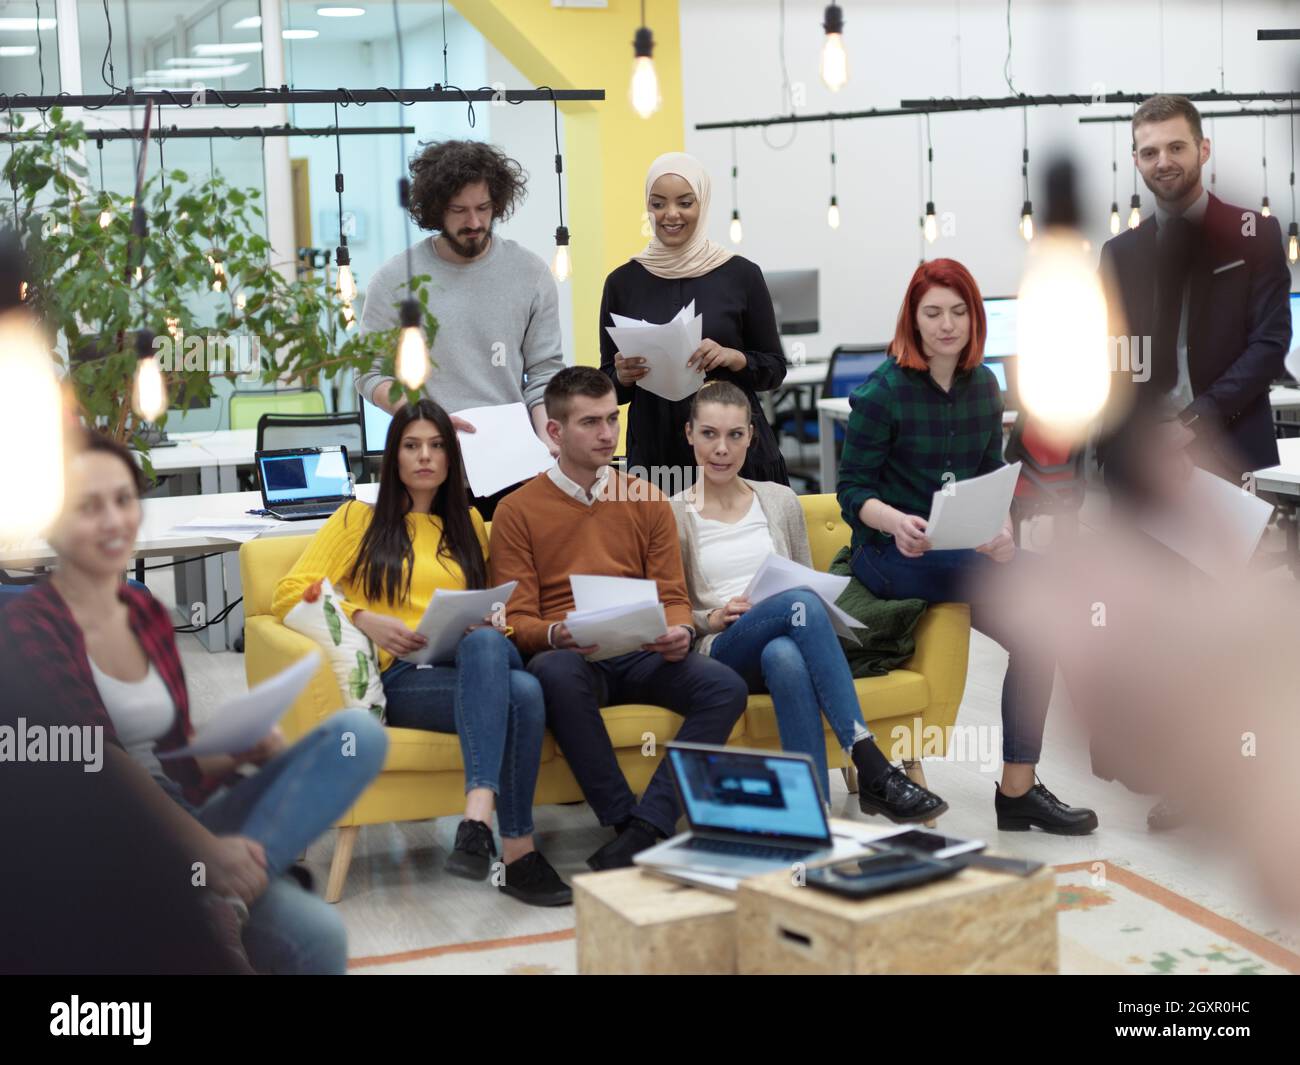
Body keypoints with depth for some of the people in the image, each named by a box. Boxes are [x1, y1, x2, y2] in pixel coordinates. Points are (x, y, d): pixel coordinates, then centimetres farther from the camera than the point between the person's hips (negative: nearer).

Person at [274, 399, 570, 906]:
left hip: (472, 664, 3)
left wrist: (489, 623, 5)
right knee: (520, 692, -38)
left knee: (486, 645, -40)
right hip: (398, 675, -3)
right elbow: (290, 593, 6)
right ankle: (517, 852, -42)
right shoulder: (359, 519, 17)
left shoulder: (468, 524, 30)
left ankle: (479, 817, -52)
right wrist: (364, 619, -12)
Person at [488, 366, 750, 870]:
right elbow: (518, 620, 2)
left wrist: (679, 631, -10)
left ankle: (645, 829, -31)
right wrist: (556, 634, -22)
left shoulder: (647, 503, 17)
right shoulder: (517, 512, 8)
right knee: (554, 672, -39)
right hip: (569, 656, -3)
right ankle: (624, 820, -29)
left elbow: (672, 596, 14)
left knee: (726, 687, -26)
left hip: (641, 656, 3)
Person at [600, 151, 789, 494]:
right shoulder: (623, 281, 4)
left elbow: (775, 369, 4)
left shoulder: (741, 274, -1)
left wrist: (734, 357, -14)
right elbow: (606, 383, 10)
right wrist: (623, 377, -11)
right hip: (654, 454, 1)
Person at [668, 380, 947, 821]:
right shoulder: (674, 515, 8)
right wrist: (711, 619, -11)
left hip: (787, 643, 3)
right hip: (720, 653, -2)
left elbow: (809, 581, 23)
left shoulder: (780, 501, 18)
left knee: (785, 657, -40)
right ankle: (872, 770, -43)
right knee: (800, 602, -37)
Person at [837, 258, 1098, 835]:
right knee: (1034, 578, -28)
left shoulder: (983, 385, 9)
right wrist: (898, 523, -28)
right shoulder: (883, 392, -8)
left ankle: (1018, 787, -13)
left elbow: (992, 475, 13)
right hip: (889, 551, -6)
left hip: (962, 549, 6)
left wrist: (1001, 527, -9)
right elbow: (852, 490, -8)